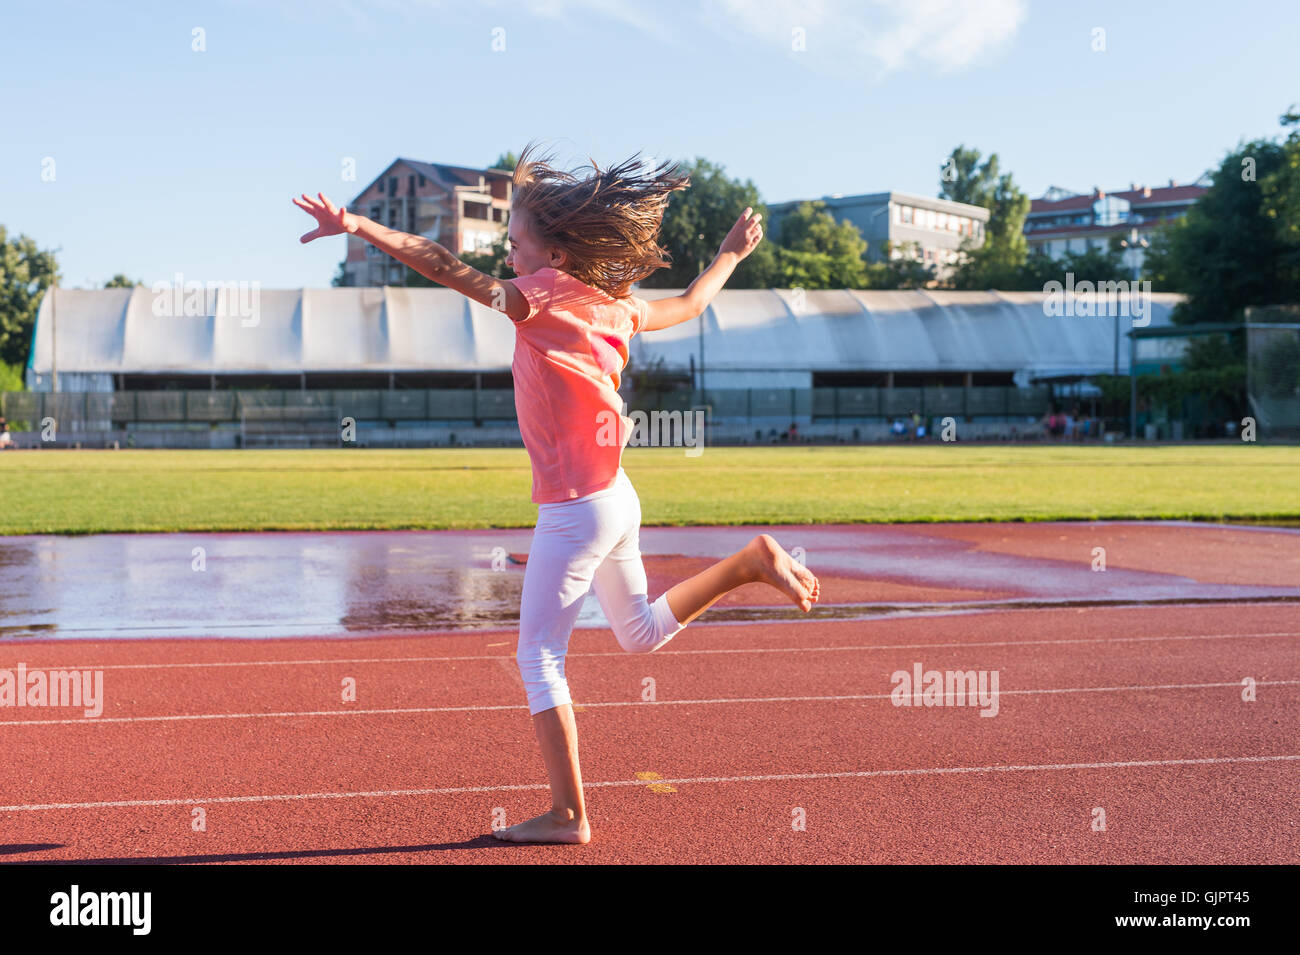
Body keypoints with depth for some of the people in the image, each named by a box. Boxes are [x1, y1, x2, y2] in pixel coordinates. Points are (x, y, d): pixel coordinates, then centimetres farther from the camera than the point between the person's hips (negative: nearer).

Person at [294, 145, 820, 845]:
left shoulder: (549, 294, -17)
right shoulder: (612, 305, 6)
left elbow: (452, 272, -27)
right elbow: (688, 304, 23)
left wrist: (358, 227, -31)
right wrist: (731, 254, 40)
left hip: (575, 509, -9)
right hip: (615, 496, 9)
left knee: (538, 655, 0)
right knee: (642, 632, 29)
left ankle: (568, 814, 2)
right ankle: (752, 562, 21)